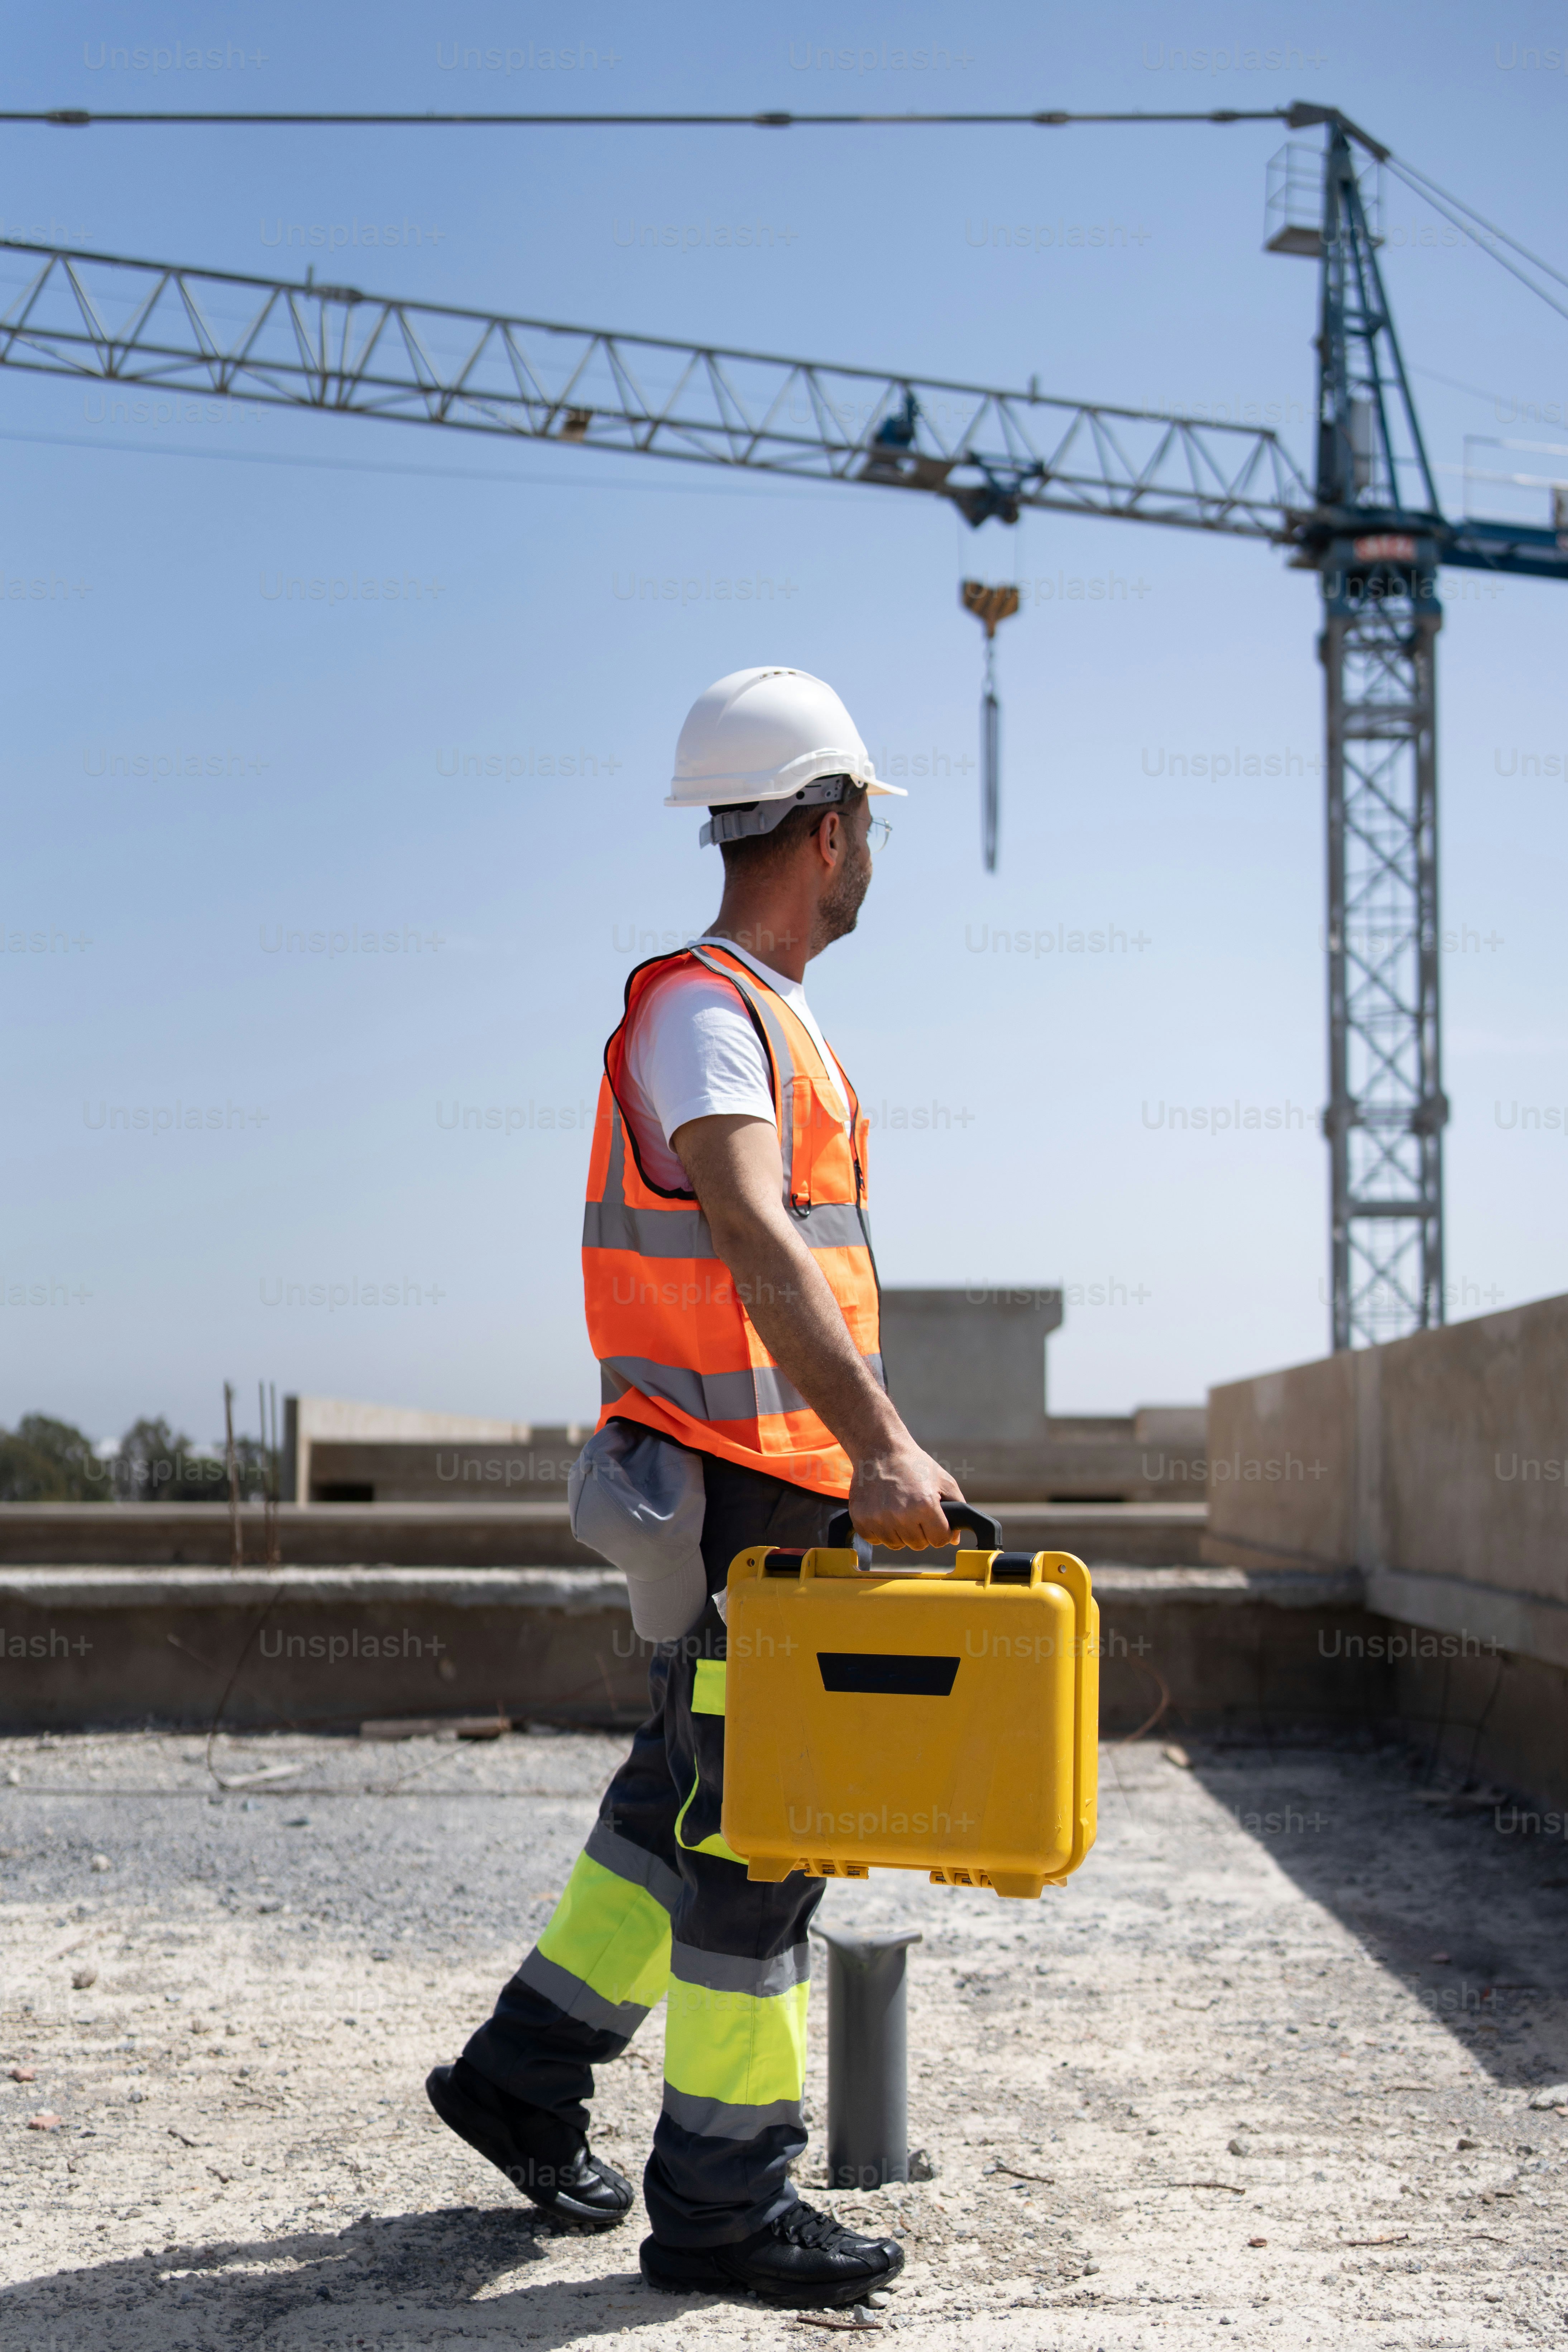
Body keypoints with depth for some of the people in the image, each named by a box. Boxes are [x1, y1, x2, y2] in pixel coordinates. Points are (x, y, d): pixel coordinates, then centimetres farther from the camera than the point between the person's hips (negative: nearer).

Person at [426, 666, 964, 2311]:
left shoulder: (766, 1018, 18)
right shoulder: (703, 1013, -15)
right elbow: (760, 1248, -30)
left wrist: (857, 1453, 26)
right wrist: (882, 1446, -39)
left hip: (778, 1487, 10)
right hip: (734, 1487, -10)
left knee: (691, 1799, 17)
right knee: (748, 1832, -4)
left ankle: (527, 2071, 28)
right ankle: (723, 2201, 4)